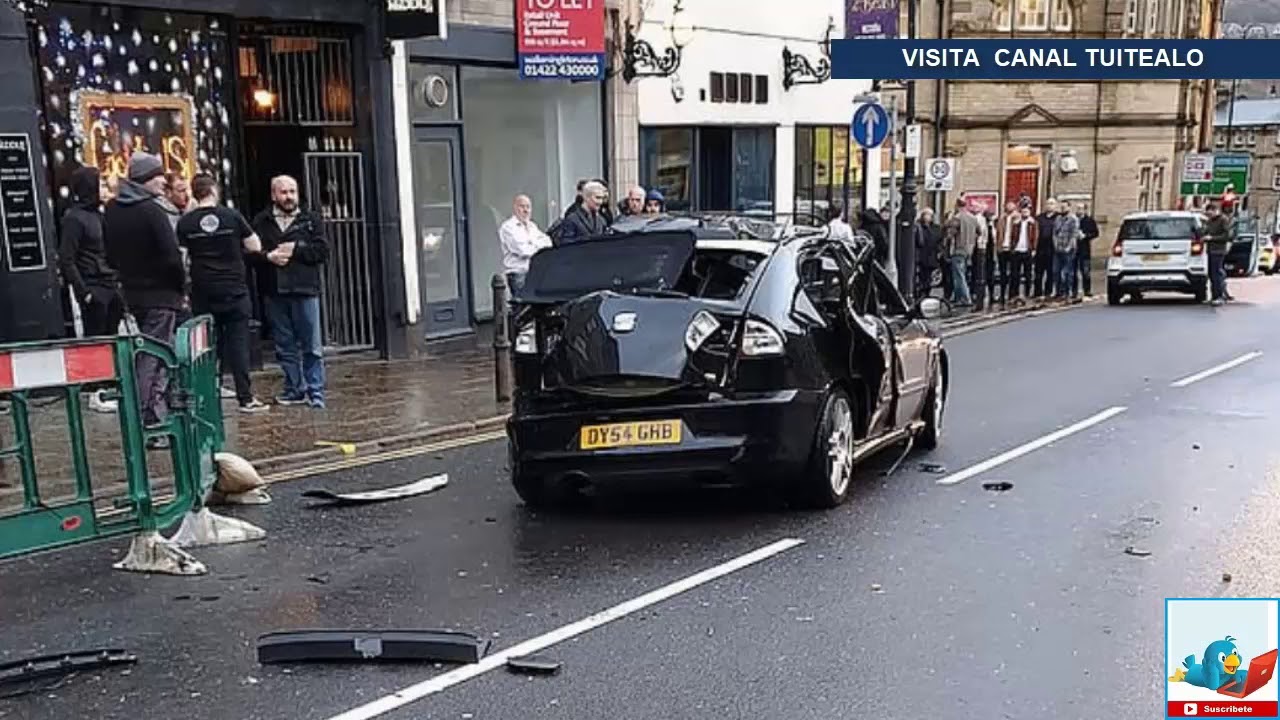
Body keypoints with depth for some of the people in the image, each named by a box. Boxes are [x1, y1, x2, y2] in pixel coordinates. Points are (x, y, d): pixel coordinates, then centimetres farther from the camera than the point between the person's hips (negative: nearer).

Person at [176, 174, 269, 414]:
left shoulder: (185, 222, 0)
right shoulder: (232, 216, -3)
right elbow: (255, 247, 3)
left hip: (203, 294, 1)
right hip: (235, 291, -1)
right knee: (238, 344, 1)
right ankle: (246, 399, 1)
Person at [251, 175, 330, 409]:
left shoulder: (312, 220, 6)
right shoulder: (261, 222, 8)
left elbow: (322, 251, -4)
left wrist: (296, 249, -10)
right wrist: (268, 256, -15)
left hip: (305, 291, -2)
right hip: (275, 293, 2)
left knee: (312, 346, -1)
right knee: (285, 346, 9)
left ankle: (316, 392, 5)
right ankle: (295, 389, 19)